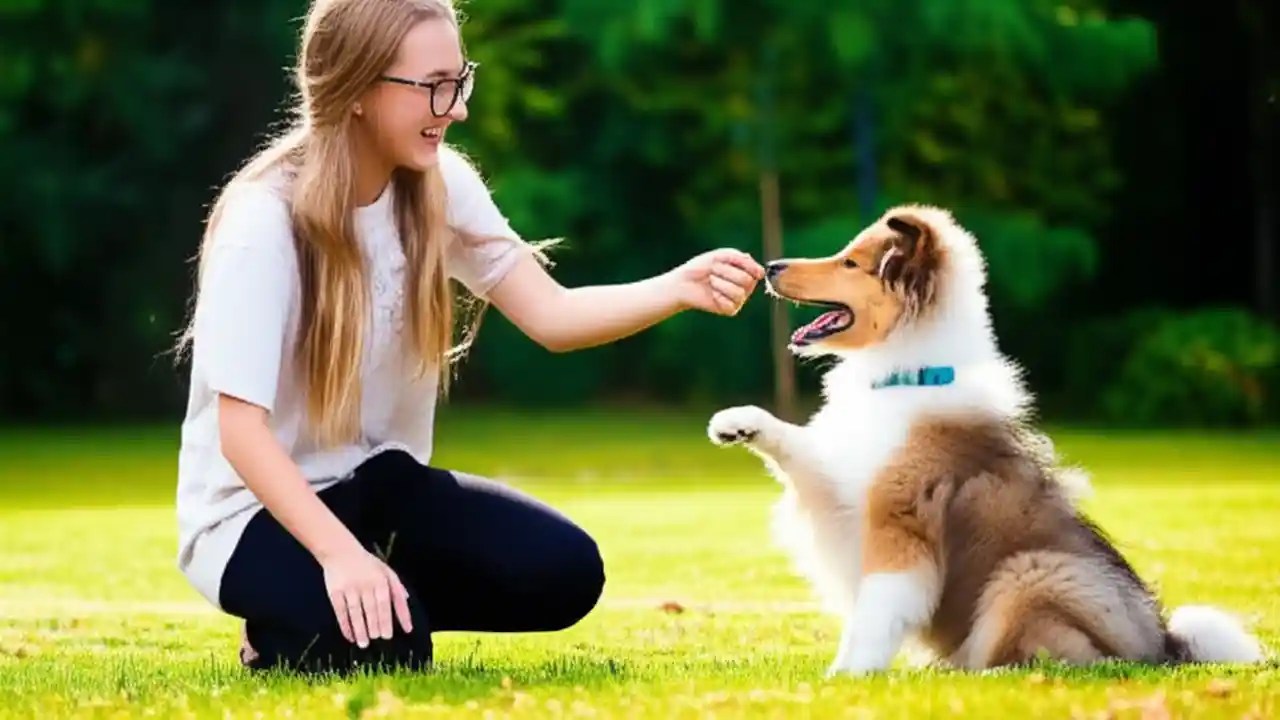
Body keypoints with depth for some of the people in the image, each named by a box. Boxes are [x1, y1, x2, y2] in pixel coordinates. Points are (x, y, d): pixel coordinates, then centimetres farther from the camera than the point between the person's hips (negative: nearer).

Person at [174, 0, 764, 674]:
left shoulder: (440, 186, -4)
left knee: (564, 572, -17)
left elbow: (551, 316, -10)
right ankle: (286, 628, 1)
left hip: (378, 484, 6)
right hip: (257, 508, -6)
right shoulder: (265, 221, -22)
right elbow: (241, 429, -26)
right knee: (383, 644, -32)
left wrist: (680, 287, -28)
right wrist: (339, 552, -39)